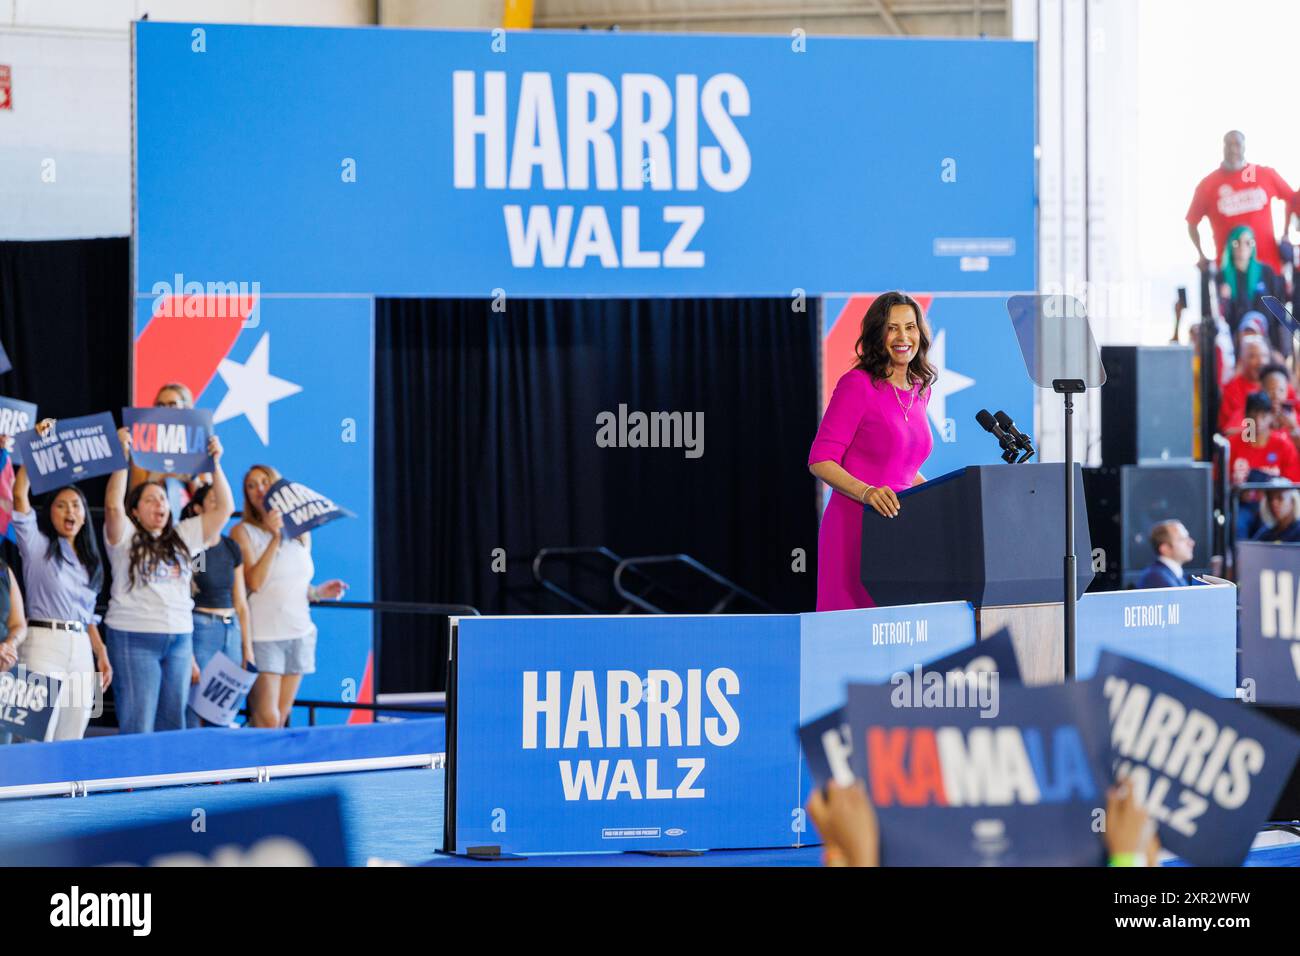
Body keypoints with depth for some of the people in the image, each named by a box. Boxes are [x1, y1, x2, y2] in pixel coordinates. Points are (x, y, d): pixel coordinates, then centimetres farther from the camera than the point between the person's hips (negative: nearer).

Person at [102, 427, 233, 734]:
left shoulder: (183, 536, 13)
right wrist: (122, 458, -21)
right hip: (134, 638, -5)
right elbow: (113, 507, -19)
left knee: (173, 722, 7)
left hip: (179, 638, 5)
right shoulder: (125, 537, 0)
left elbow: (224, 508, 12)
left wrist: (215, 463, 3)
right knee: (138, 725, -6)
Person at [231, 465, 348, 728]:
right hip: (262, 634, -5)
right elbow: (254, 583, -15)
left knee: (281, 718, 4)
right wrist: (275, 538, -18)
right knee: (268, 720, -14)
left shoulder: (301, 533, 13)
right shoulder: (243, 532, -2)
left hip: (299, 633, 5)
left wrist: (318, 592, 2)